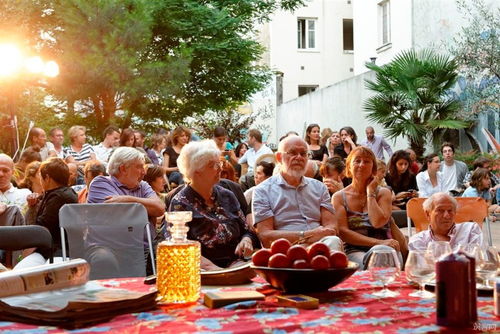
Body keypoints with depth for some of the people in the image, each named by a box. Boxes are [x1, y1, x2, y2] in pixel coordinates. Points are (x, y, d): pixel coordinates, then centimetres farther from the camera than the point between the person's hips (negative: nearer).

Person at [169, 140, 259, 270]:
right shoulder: (180, 203, 0)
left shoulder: (227, 196, 16)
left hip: (235, 264, 5)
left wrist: (247, 241, -4)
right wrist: (210, 266, -21)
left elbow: (246, 232, 21)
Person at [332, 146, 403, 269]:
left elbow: (377, 222, -8)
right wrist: (378, 242, -14)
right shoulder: (339, 197, 11)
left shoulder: (383, 193, 12)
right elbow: (342, 232, -3)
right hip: (354, 251, -1)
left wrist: (370, 191, 1)